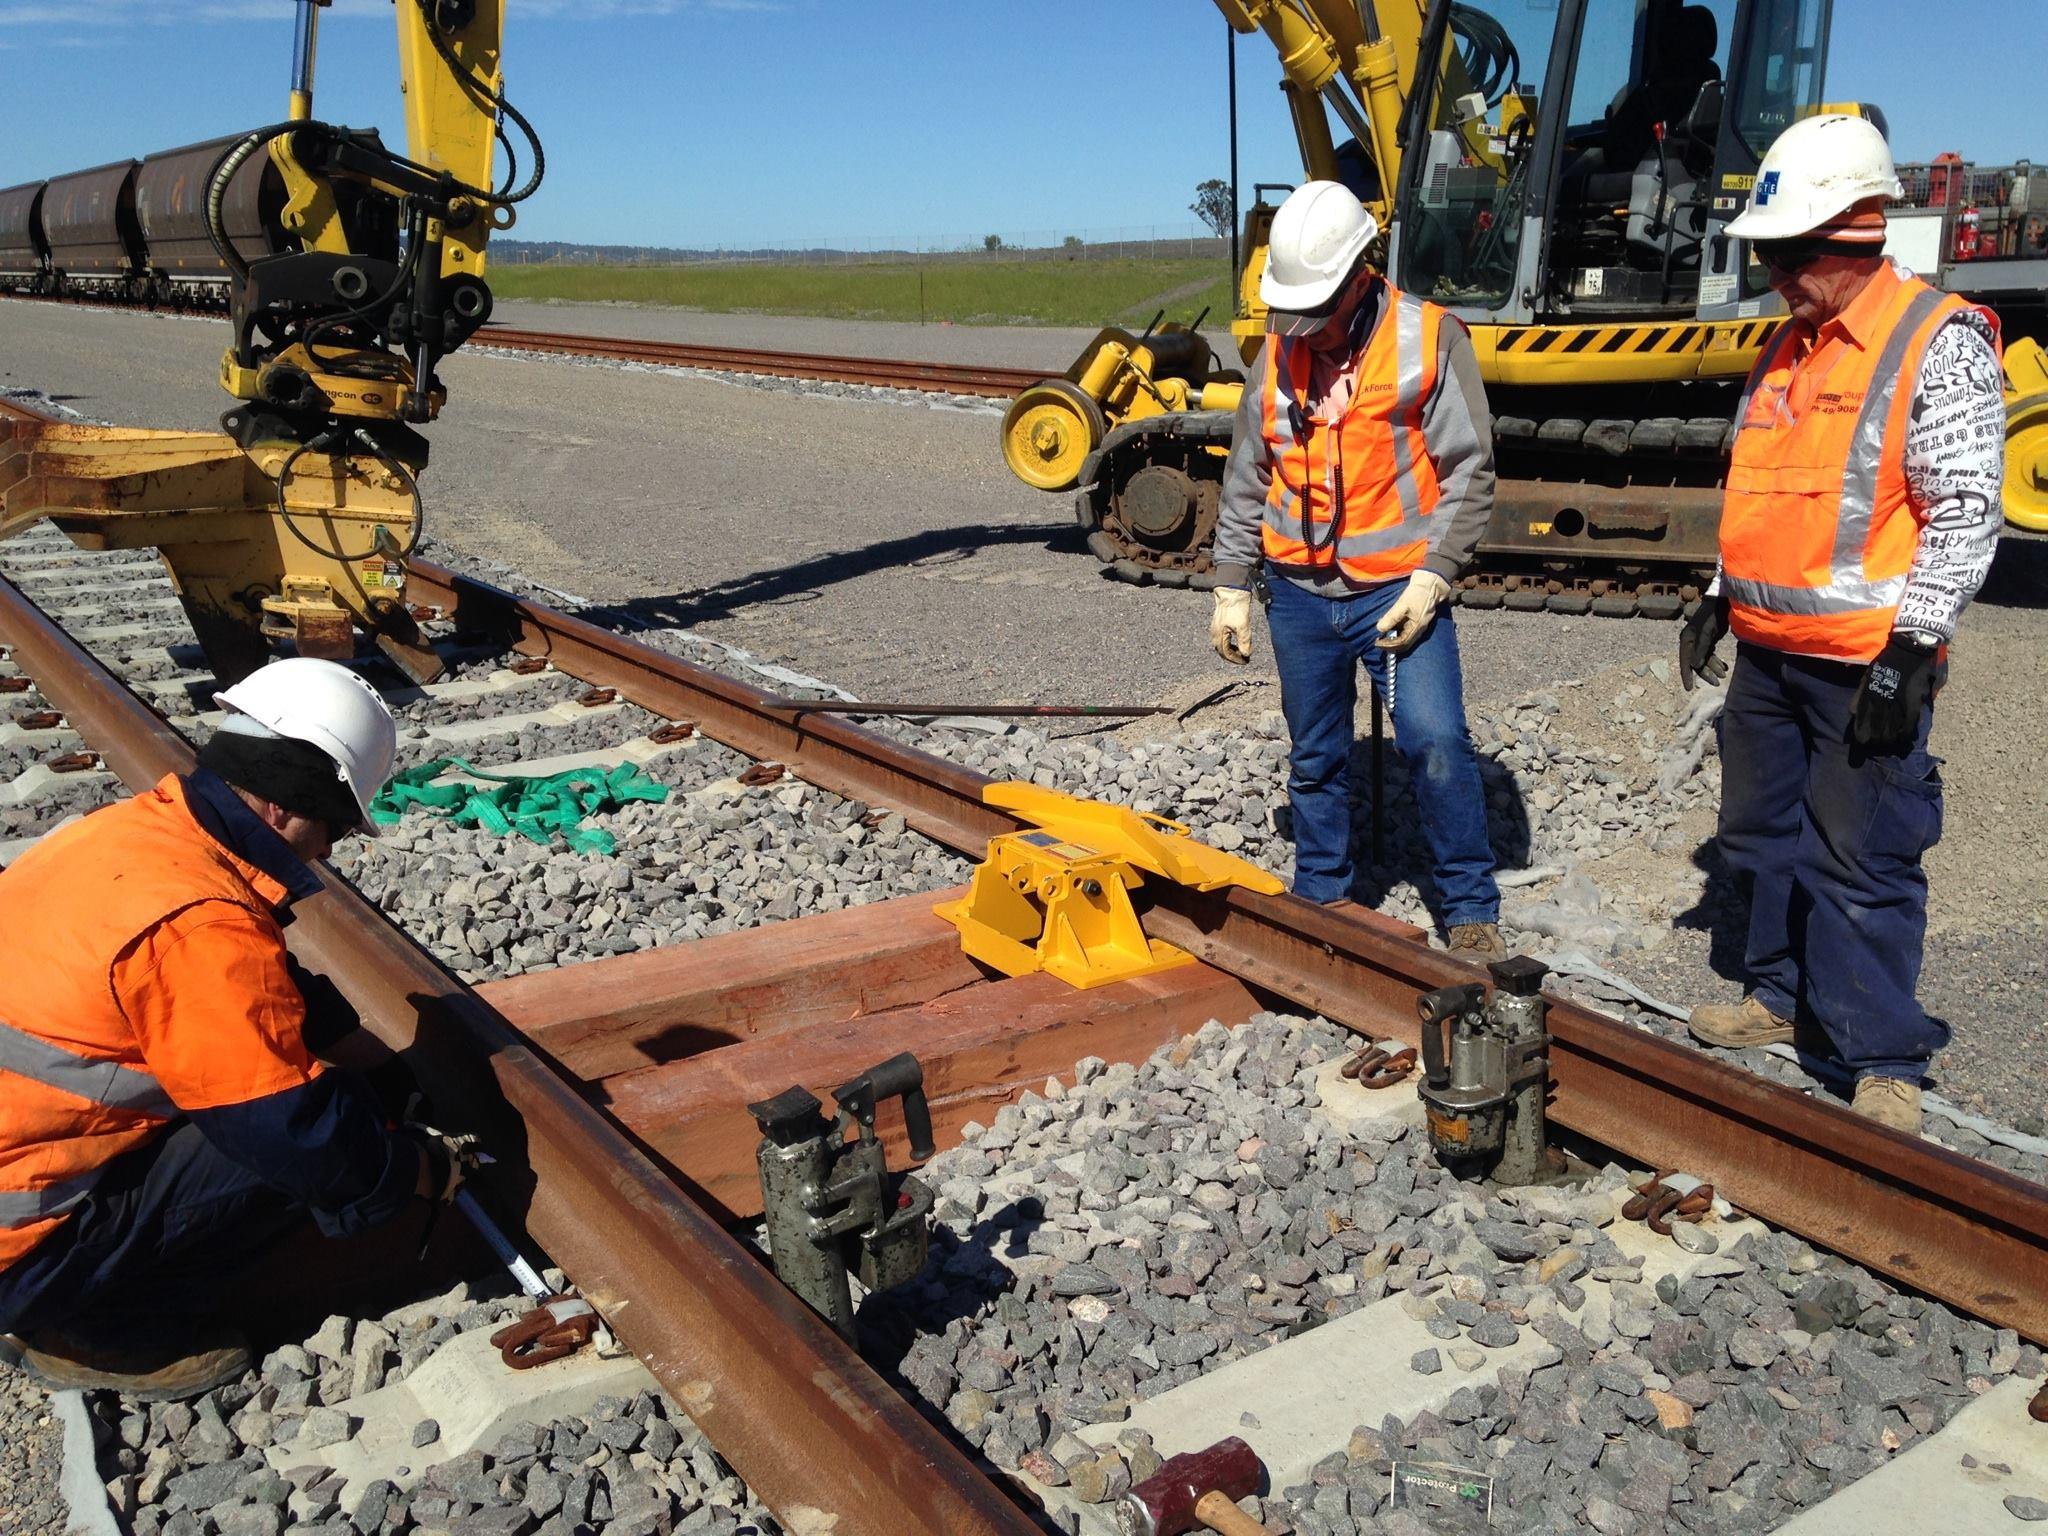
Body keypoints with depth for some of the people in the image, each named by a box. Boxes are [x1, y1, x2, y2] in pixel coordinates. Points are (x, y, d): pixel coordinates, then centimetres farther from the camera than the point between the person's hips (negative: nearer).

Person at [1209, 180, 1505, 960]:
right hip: (1301, 594, 4)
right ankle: (1318, 901, 26)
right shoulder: (1280, 351, 6)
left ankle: (1471, 910, 4)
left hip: (1397, 591, -4)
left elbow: (1468, 473, -6)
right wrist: (1232, 585, 11)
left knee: (1437, 743, -12)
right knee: (1315, 760, 12)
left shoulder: (1430, 339, -6)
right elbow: (1247, 480, 14)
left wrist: (1432, 578, -13)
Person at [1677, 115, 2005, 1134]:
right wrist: (1723, 597, 17)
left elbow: (1966, 512, -15)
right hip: (1768, 652, 8)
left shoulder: (1940, 342, -11)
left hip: (1867, 663, -8)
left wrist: (1912, 650, -19)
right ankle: (1784, 994, 33)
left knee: (1861, 862, -3)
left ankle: (1885, 1061, 9)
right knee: (1762, 835, 16)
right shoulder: (1788, 346, 13)